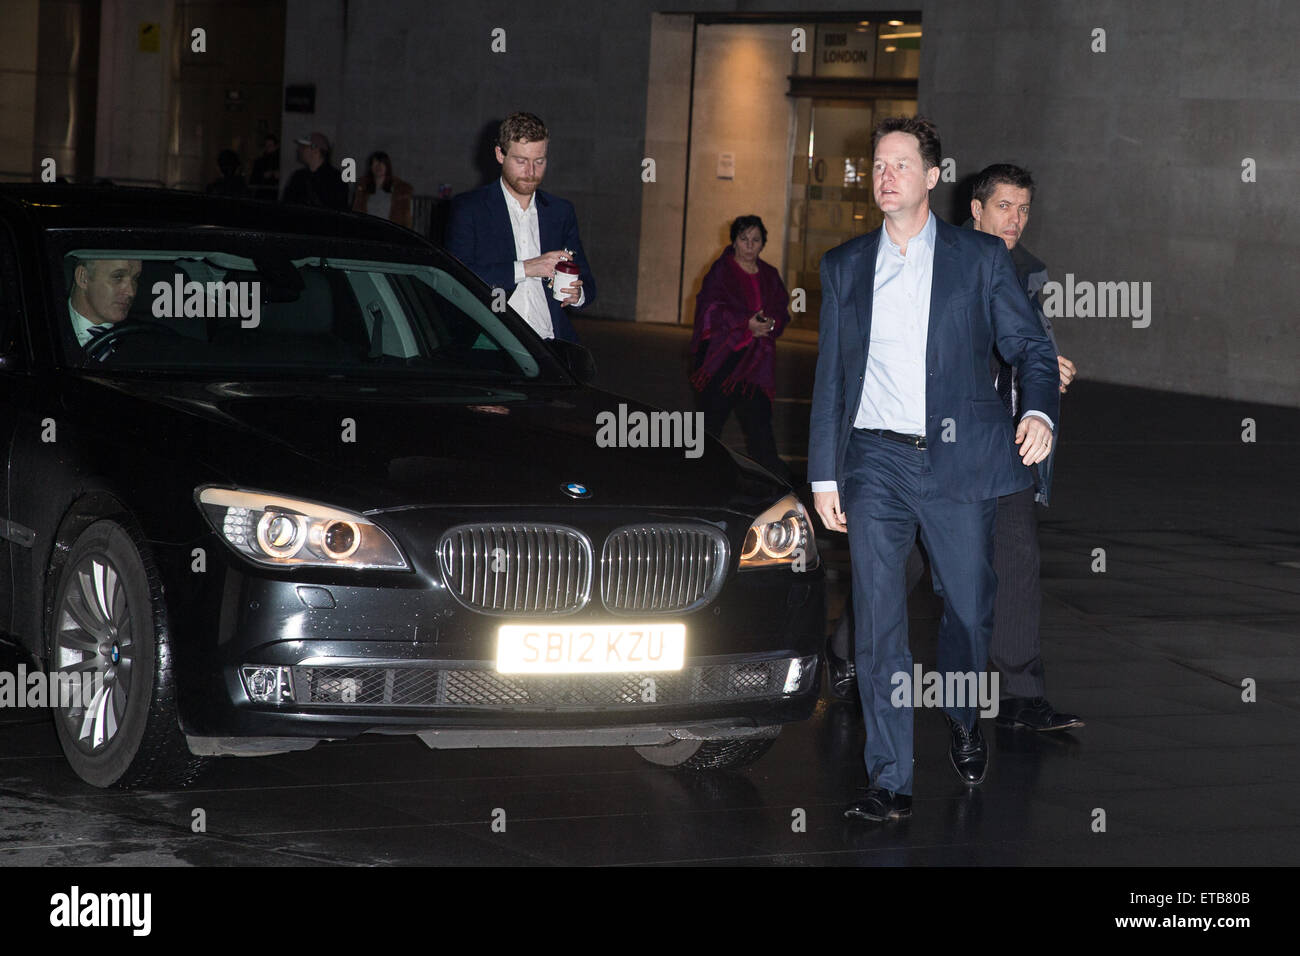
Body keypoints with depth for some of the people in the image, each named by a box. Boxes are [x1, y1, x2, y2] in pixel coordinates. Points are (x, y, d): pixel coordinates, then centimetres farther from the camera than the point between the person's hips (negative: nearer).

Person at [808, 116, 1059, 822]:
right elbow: (830, 376, 14)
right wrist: (824, 475, 8)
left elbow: (1029, 345, 4)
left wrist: (1038, 411, -16)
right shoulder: (844, 266, 13)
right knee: (878, 624, -5)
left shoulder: (981, 258, 6)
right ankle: (889, 783, -3)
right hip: (875, 460, 1)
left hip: (958, 460, -1)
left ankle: (963, 724, 37)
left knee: (969, 609, 7)